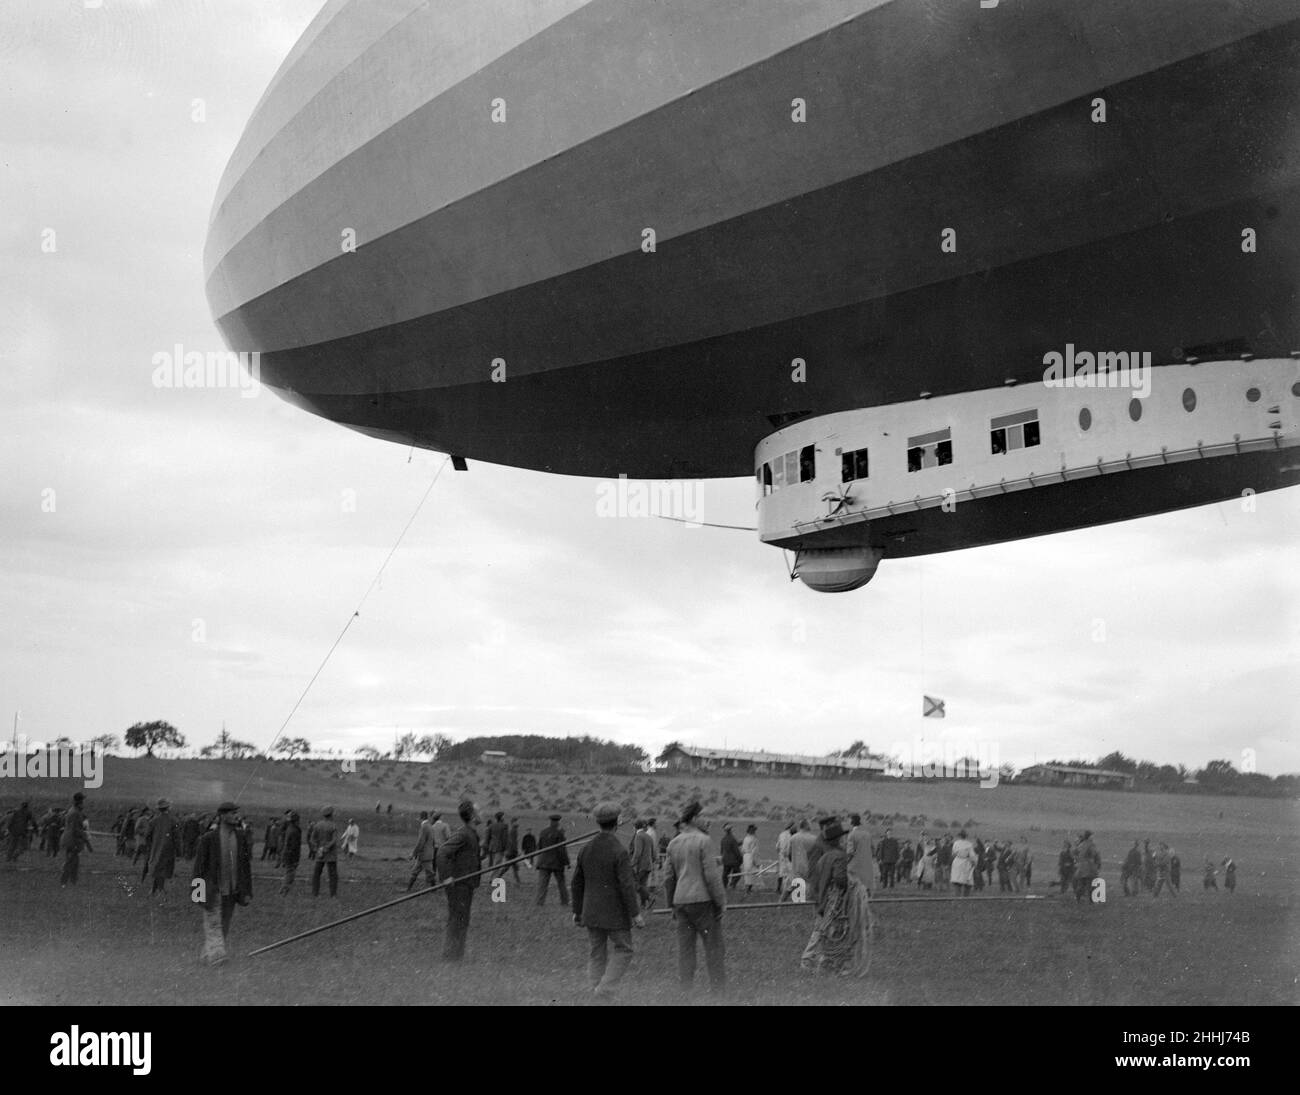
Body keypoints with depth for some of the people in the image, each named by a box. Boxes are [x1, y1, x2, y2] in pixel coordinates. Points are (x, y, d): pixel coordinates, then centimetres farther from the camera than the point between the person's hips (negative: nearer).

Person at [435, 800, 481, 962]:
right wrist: (446, 876, -26)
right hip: (458, 883, -10)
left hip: (466, 883, 10)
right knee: (457, 919, -6)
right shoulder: (462, 834, -18)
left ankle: (456, 954, 20)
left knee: (463, 922, 13)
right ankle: (450, 955, -2)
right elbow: (442, 852, -27)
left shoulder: (472, 833, 13)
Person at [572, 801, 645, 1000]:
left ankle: (597, 996, 10)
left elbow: (577, 882, 8)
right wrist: (636, 914, -15)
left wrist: (577, 911, 17)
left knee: (597, 954, 12)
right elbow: (627, 885, -20)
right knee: (623, 951, 7)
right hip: (615, 914, -5)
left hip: (592, 913, 5)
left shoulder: (586, 849, 3)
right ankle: (606, 990, -7)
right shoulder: (620, 852, -16)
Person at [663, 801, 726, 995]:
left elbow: (668, 877, 13)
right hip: (702, 900, -6)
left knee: (685, 948, 8)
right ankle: (718, 989, -1)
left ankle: (685, 991, 7)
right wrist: (721, 902, -7)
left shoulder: (673, 843, 10)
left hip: (681, 901, 6)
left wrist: (672, 904, 21)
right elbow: (712, 875, -13)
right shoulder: (702, 841, -9)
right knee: (714, 948, 0)